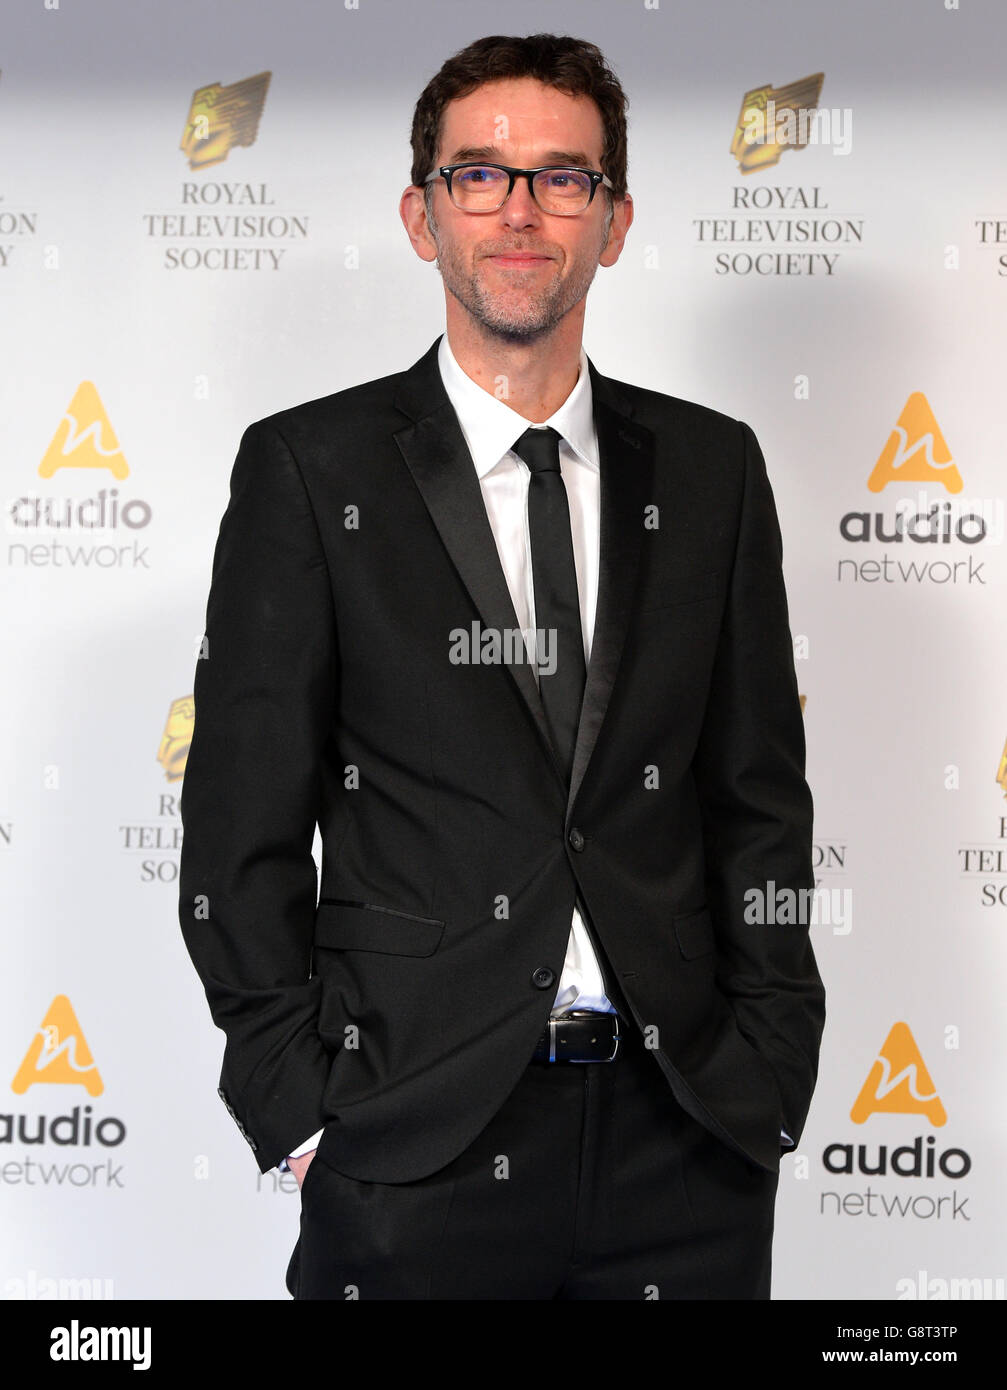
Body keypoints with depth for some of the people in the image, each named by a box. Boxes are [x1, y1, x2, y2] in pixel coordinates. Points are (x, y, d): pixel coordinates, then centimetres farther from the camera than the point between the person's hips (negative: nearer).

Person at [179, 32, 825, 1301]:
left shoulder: (711, 469, 7)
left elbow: (759, 799, 8)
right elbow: (244, 829, -2)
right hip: (415, 1147, -2)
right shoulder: (308, 469, -1)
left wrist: (768, 1074, 2)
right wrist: (298, 1111, -6)